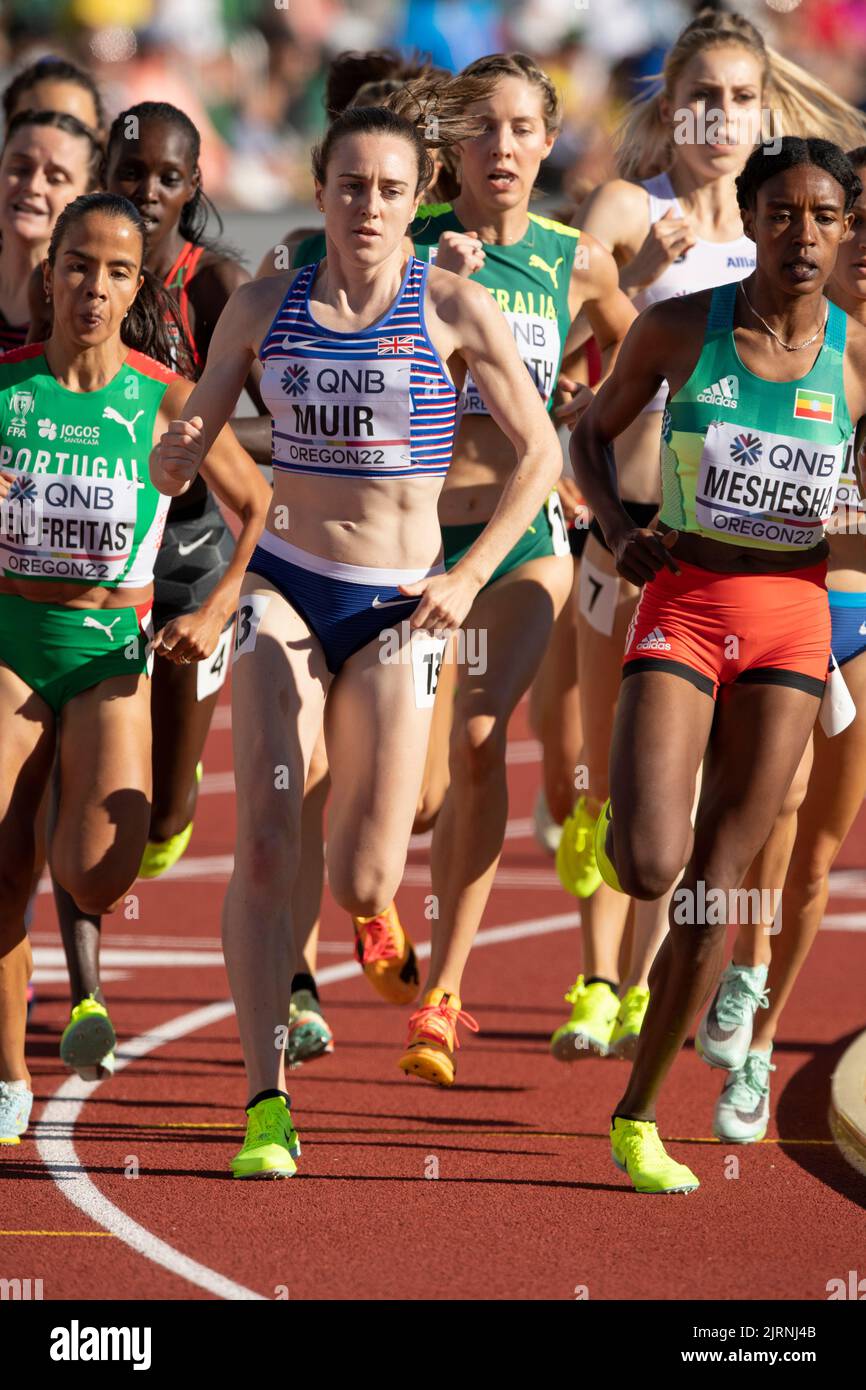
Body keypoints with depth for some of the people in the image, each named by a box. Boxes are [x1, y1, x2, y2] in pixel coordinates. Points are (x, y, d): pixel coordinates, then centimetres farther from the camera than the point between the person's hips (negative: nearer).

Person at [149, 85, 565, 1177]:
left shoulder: (455, 311, -6)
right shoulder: (263, 309, 2)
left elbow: (538, 451, 2)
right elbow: (185, 451, 10)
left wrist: (470, 577, -7)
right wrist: (174, 457, -14)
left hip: (399, 602, -1)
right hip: (285, 587, 1)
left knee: (362, 889, -4)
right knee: (263, 842, -16)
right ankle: (266, 1105, -13)